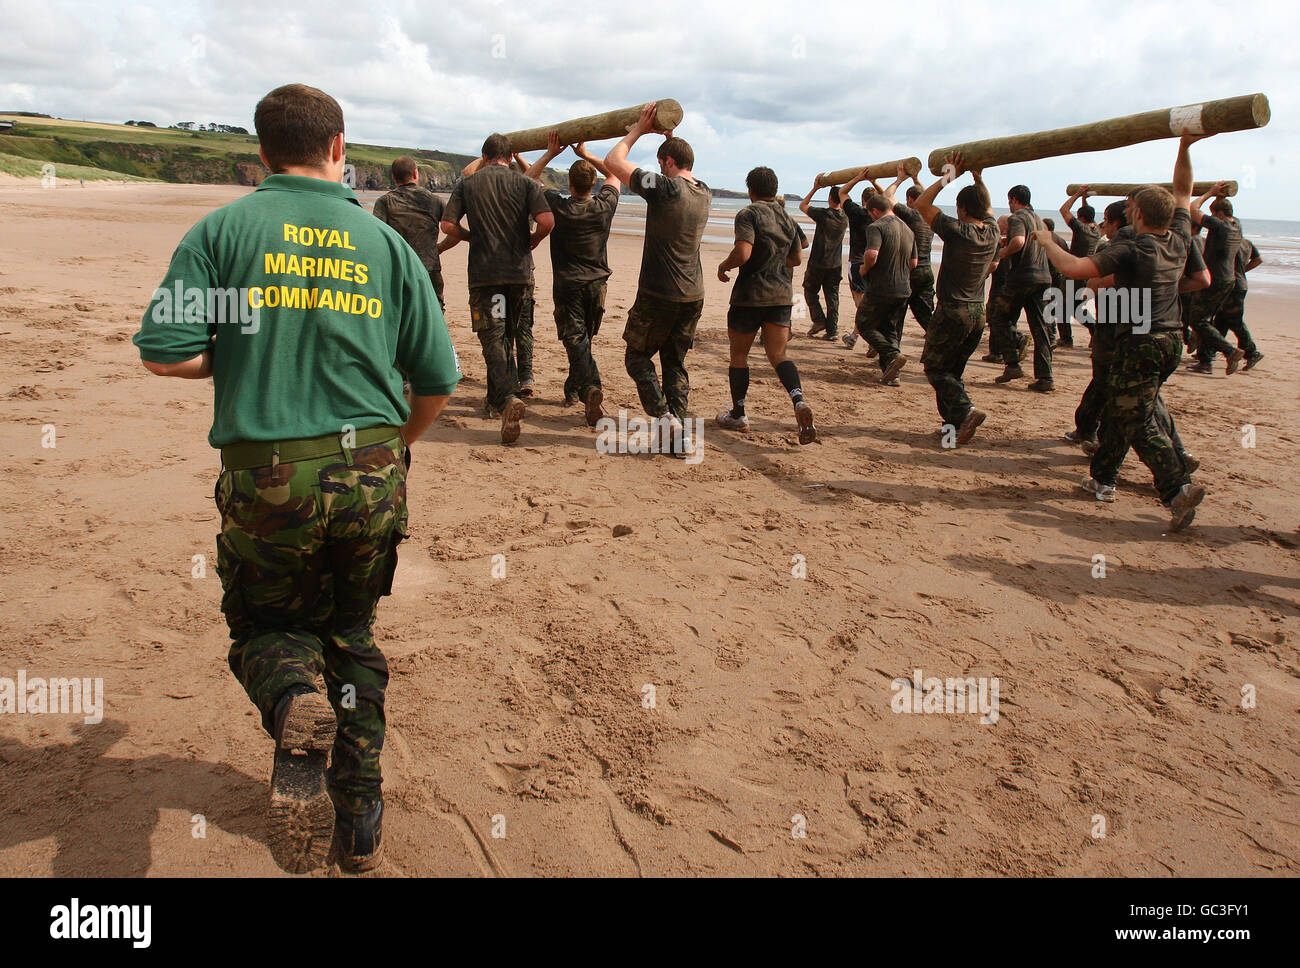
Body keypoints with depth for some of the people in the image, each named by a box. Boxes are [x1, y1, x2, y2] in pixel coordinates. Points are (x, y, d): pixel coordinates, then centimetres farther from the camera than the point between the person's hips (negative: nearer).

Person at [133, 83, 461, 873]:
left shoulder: (223, 230, 0)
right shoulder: (386, 241, 5)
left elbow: (164, 354, -8)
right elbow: (439, 378, 5)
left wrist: (233, 358, 14)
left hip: (268, 479, -2)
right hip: (372, 473, 2)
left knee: (267, 624, 20)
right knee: (352, 633, 21)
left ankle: (294, 703, -16)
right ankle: (362, 822, 23)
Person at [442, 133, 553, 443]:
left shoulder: (467, 184, 4)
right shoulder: (525, 183, 3)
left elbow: (448, 225, -3)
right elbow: (546, 221, -12)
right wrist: (531, 241, 8)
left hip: (483, 272, -2)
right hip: (518, 270, 2)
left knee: (492, 337, -4)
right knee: (507, 336, 17)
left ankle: (508, 398, -27)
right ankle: (495, 400, 27)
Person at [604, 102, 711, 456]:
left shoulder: (664, 188, -14)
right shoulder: (704, 194, 7)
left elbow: (613, 161, -7)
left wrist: (639, 129, 4)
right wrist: (669, 138, 32)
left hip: (659, 294, -6)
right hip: (693, 295, 7)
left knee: (638, 358, 9)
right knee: (675, 363, 13)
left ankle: (664, 417, -6)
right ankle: (680, 434, 8)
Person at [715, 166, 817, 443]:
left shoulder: (749, 215, -10)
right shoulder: (787, 218, 11)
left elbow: (742, 253, -22)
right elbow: (796, 257, 18)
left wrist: (723, 266, -3)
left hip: (750, 293, -5)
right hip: (782, 293, 5)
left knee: (739, 354, 10)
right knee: (778, 354, 4)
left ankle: (738, 415, 18)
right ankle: (799, 401, -21)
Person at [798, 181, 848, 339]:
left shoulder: (823, 214, -16)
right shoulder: (845, 218, -1)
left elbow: (802, 205, 0)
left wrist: (815, 188, 6)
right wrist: (835, 187, 17)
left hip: (818, 263, -4)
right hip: (836, 264, 4)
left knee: (810, 291, 14)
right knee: (832, 296, 6)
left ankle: (819, 320, 2)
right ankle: (832, 329, 3)